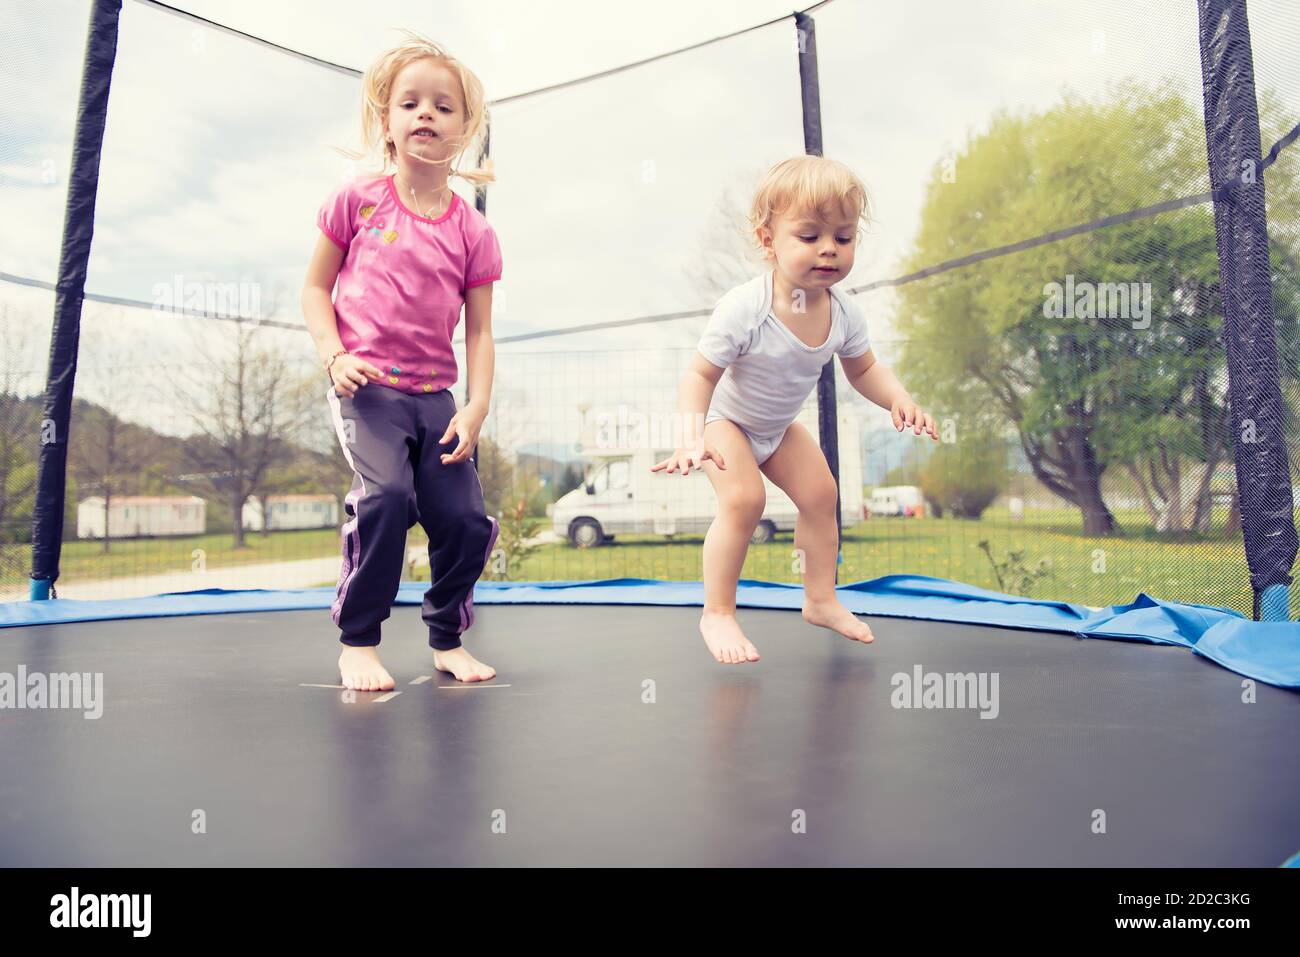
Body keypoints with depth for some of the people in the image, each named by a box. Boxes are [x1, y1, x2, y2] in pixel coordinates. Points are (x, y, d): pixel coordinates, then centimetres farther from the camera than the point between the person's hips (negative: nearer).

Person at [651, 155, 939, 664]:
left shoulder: (843, 313, -17)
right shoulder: (742, 309, -35)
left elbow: (863, 369, 0)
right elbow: (700, 375, -31)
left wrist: (898, 398, -20)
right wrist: (691, 437, -45)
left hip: (778, 425, 7)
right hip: (725, 418, -6)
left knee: (820, 494, 6)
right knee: (744, 499, -23)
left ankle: (821, 599, 23)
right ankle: (717, 613, -8)